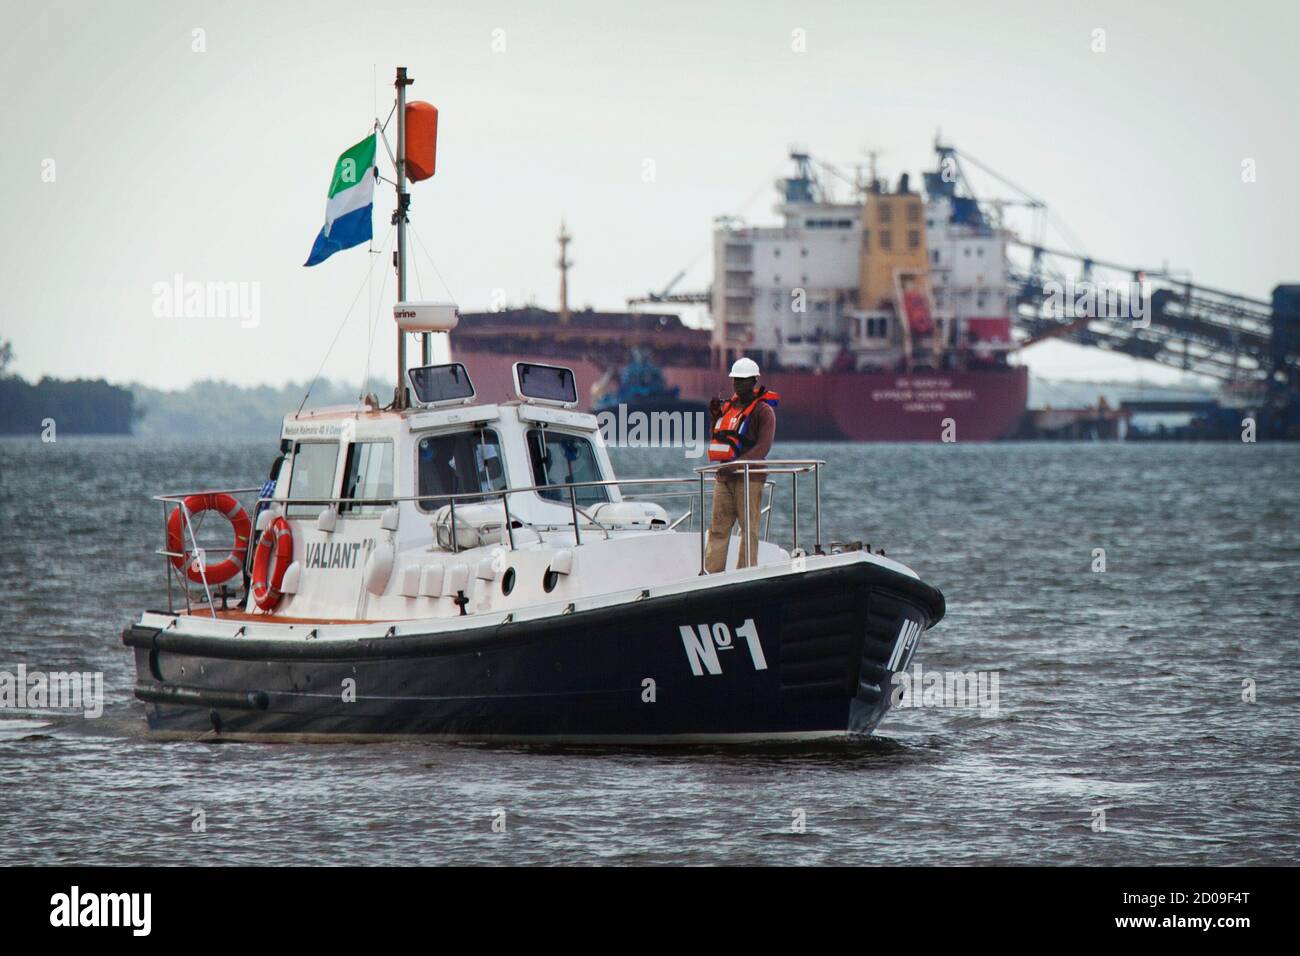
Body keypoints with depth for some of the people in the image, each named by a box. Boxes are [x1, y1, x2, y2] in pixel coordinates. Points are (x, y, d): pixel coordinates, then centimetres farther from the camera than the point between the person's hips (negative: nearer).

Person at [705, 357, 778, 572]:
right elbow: (718, 440, 25)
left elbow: (763, 447, -15)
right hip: (723, 476, 7)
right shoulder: (728, 405, 18)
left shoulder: (763, 410, -4)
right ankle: (711, 573, -1)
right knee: (718, 528, 1)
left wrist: (738, 463, -25)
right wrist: (715, 416, 9)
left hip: (749, 476, -7)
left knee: (749, 529, -5)